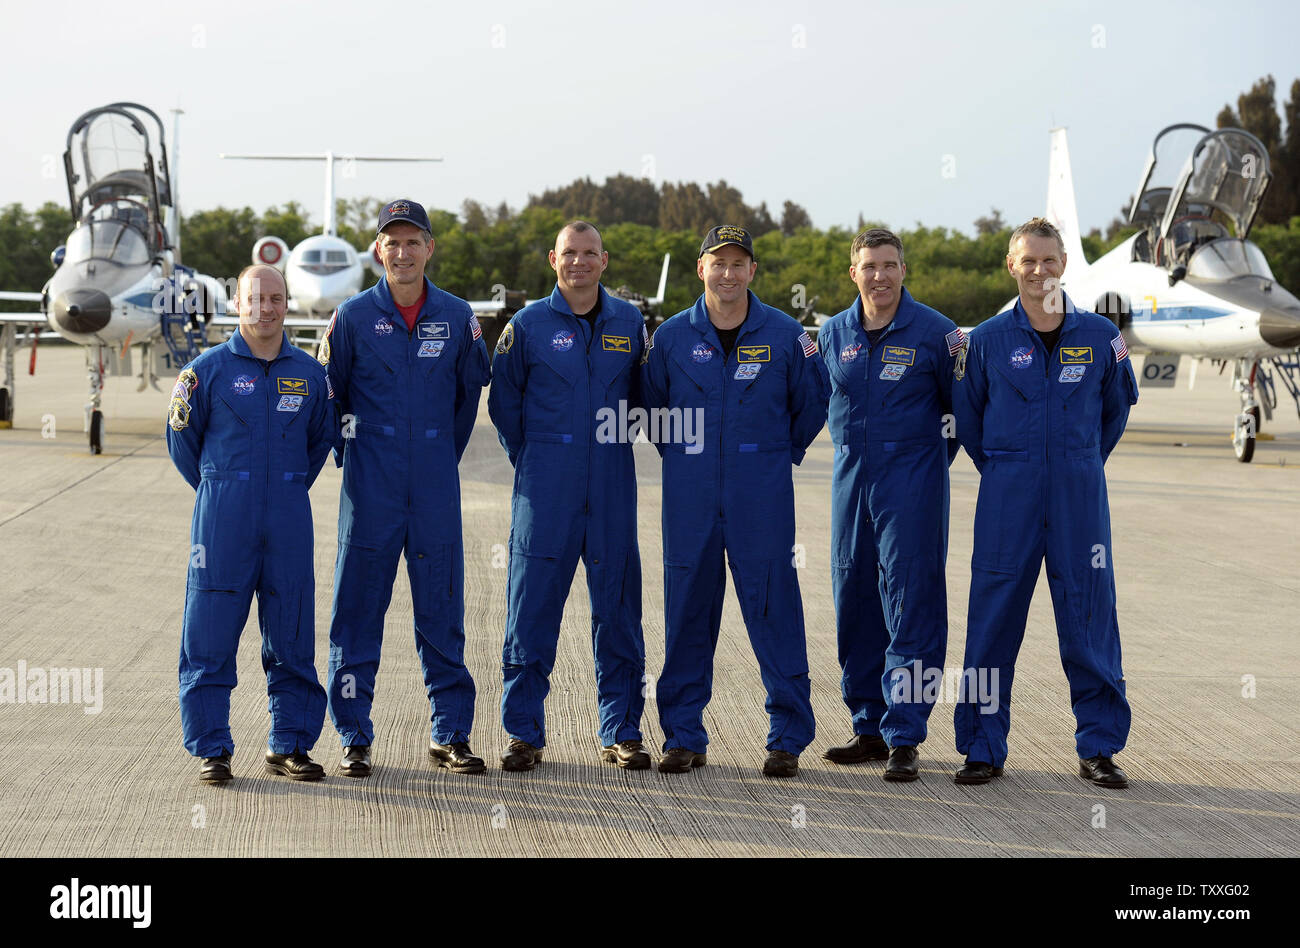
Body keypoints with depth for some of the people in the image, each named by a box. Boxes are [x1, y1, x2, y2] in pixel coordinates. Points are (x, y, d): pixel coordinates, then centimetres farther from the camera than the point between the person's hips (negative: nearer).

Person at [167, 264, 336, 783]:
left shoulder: (309, 374, 7)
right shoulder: (208, 369, 0)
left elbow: (322, 438, 22)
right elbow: (182, 439, 9)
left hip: (289, 520, 2)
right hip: (224, 520, -2)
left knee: (292, 639, 5)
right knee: (210, 637, -2)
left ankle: (289, 744, 15)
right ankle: (211, 748, 6)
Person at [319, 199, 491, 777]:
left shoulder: (457, 317, 5)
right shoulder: (354, 316, 0)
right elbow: (331, 394, 8)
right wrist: (354, 455, 11)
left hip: (435, 489, 1)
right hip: (371, 489, -1)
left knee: (442, 611, 5)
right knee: (358, 608, 0)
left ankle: (450, 734, 13)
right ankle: (354, 739, 7)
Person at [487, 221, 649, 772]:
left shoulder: (630, 324, 7)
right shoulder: (527, 326, 1)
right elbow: (503, 402, 9)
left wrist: (614, 450, 12)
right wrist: (531, 461, 7)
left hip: (612, 489, 2)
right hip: (544, 491, -2)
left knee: (618, 611, 4)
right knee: (532, 608, -2)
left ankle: (621, 733, 12)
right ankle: (524, 733, 6)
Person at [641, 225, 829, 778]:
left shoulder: (784, 335, 1)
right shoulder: (672, 336, 4)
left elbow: (811, 403, 13)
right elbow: (651, 404, 18)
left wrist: (783, 453, 11)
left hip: (763, 498, -1)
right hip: (690, 498, 2)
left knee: (774, 612, -2)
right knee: (687, 613, 5)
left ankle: (788, 738, 7)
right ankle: (683, 737, 13)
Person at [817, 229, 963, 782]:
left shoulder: (934, 332, -5)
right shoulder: (834, 333, 8)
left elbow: (960, 404, 4)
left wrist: (932, 455, 5)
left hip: (912, 484, -5)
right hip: (851, 480, 5)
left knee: (910, 605, -6)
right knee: (854, 604, 9)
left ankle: (904, 738, -3)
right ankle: (869, 728, 20)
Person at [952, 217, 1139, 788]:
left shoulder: (1099, 335, 3)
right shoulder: (988, 339, 1)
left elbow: (1117, 406, 18)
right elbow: (966, 414, 13)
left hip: (1079, 490, 1)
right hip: (1009, 495, -1)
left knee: (1089, 613, 3)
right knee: (994, 616, 0)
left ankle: (1098, 747, 12)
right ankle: (984, 747, 8)